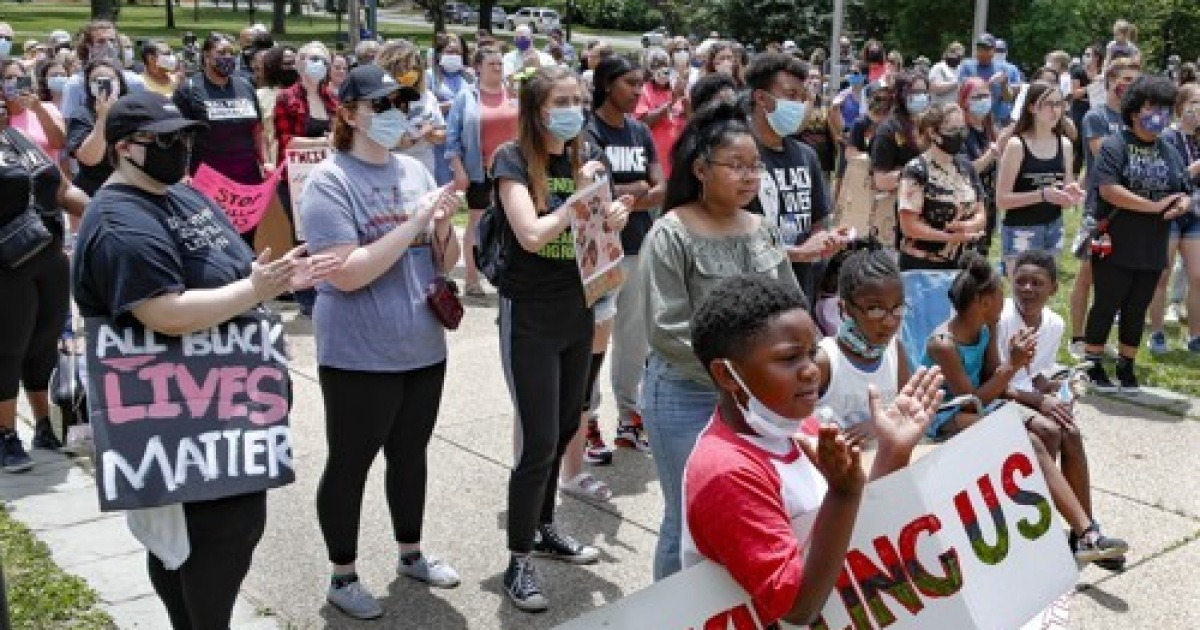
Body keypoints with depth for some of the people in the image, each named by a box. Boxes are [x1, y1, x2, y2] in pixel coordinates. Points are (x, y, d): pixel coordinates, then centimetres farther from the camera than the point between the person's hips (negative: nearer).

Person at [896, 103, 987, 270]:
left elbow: (981, 214, 11)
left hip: (961, 264, 6)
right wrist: (951, 237, -18)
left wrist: (969, 226, -11)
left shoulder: (966, 168, 9)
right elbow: (909, 226, -16)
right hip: (921, 266, -6)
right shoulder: (916, 171, -11)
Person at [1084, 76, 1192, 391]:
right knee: (1106, 306, 4)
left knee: (1136, 311, 12)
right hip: (1115, 247, -5)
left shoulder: (1170, 152, 11)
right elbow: (1108, 189, -20)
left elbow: (1186, 194, 13)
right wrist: (1156, 206, -20)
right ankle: (1093, 364, 17)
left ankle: (1126, 366, 24)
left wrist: (1184, 204, -12)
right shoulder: (1114, 145, -8)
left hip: (1152, 250, 5)